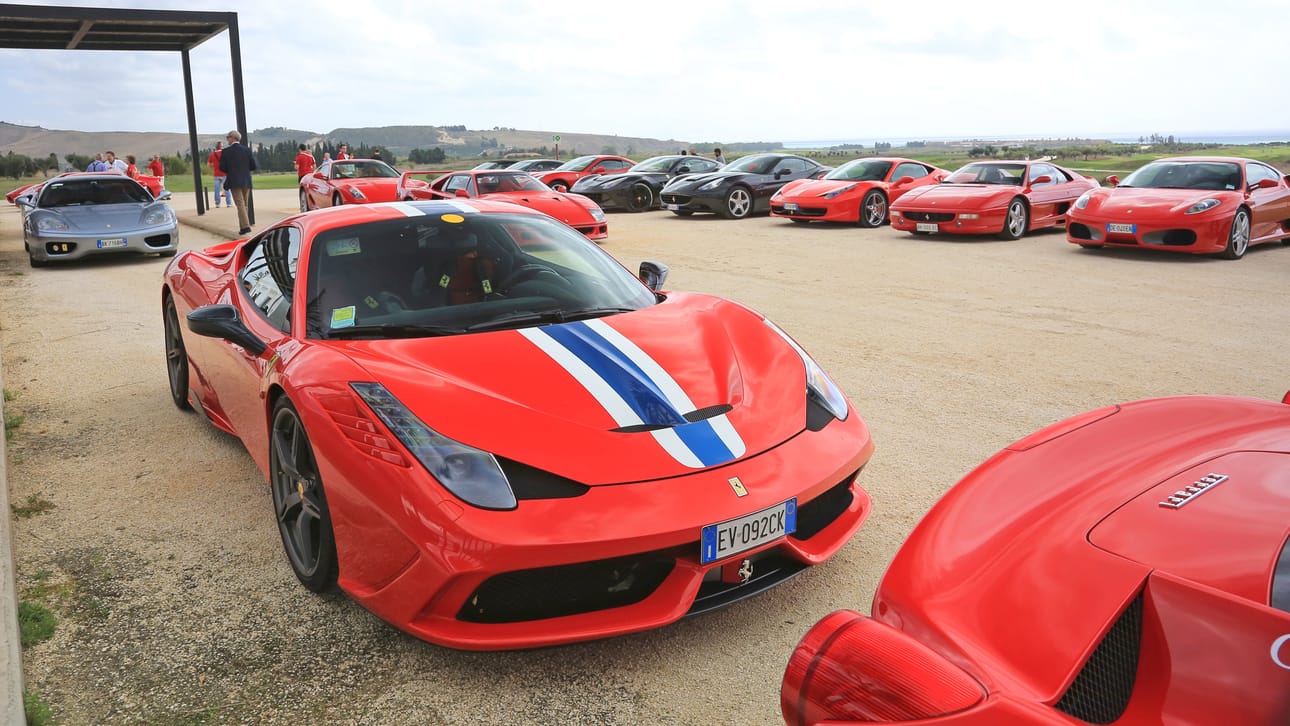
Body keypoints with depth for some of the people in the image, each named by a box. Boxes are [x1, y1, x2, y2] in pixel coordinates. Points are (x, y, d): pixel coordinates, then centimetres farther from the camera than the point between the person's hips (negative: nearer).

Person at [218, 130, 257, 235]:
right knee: (244, 204, 12)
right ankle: (243, 226, 13)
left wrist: (230, 171, 14)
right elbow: (253, 166, 2)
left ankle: (245, 226, -16)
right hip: (246, 181, 4)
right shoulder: (247, 150, 3)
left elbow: (222, 168, -5)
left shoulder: (226, 152, -6)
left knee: (240, 204, -5)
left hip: (234, 182, -3)